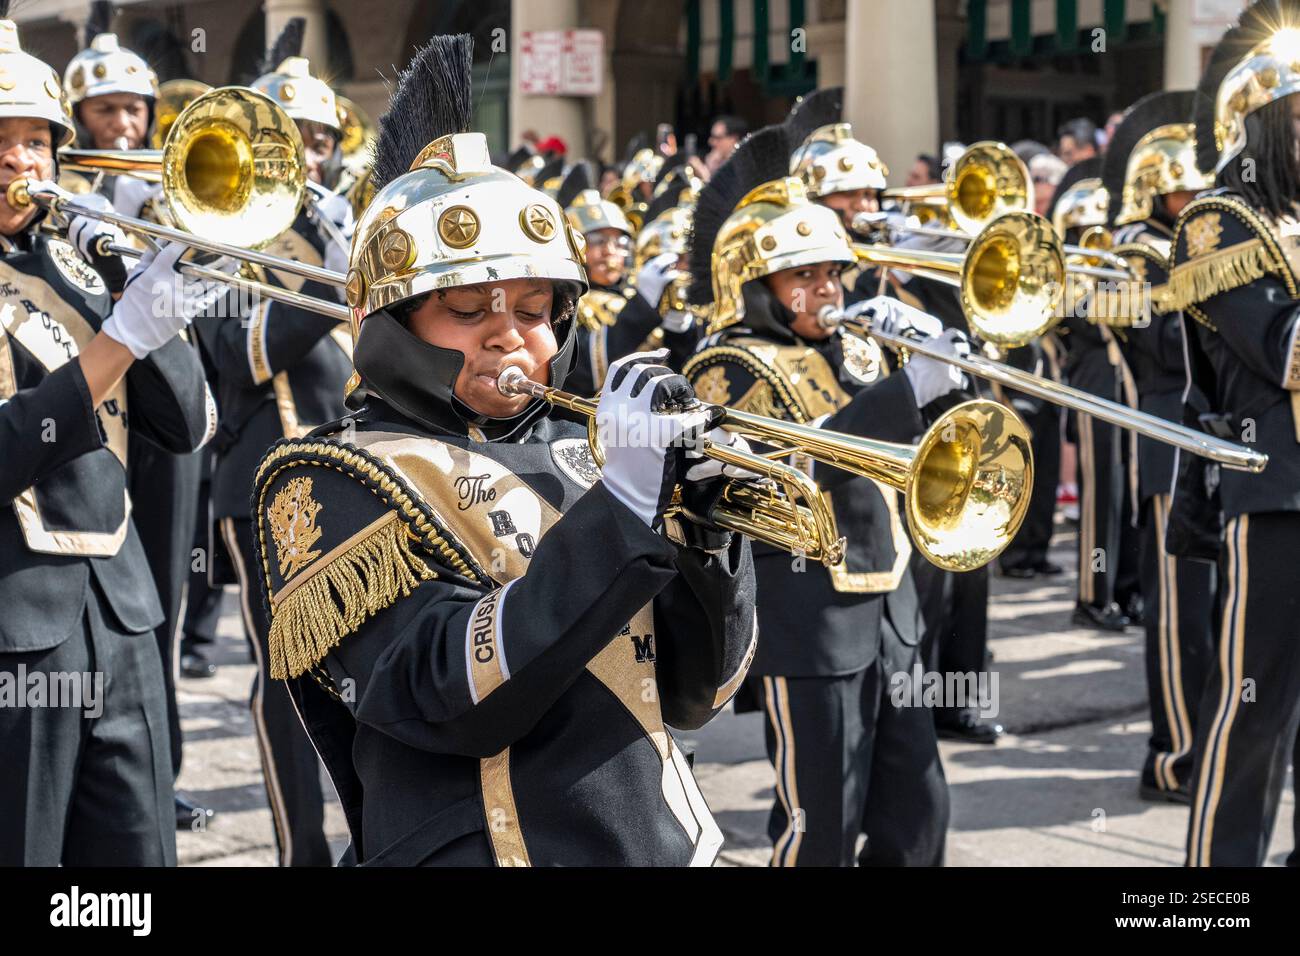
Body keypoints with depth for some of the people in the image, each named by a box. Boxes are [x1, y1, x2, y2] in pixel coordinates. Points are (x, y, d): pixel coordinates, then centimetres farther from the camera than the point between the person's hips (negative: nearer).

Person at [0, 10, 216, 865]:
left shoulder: (80, 266, 13)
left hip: (119, 605, 6)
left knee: (139, 852, 10)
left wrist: (150, 301, -5)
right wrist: (119, 338, -23)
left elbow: (189, 425, 9)